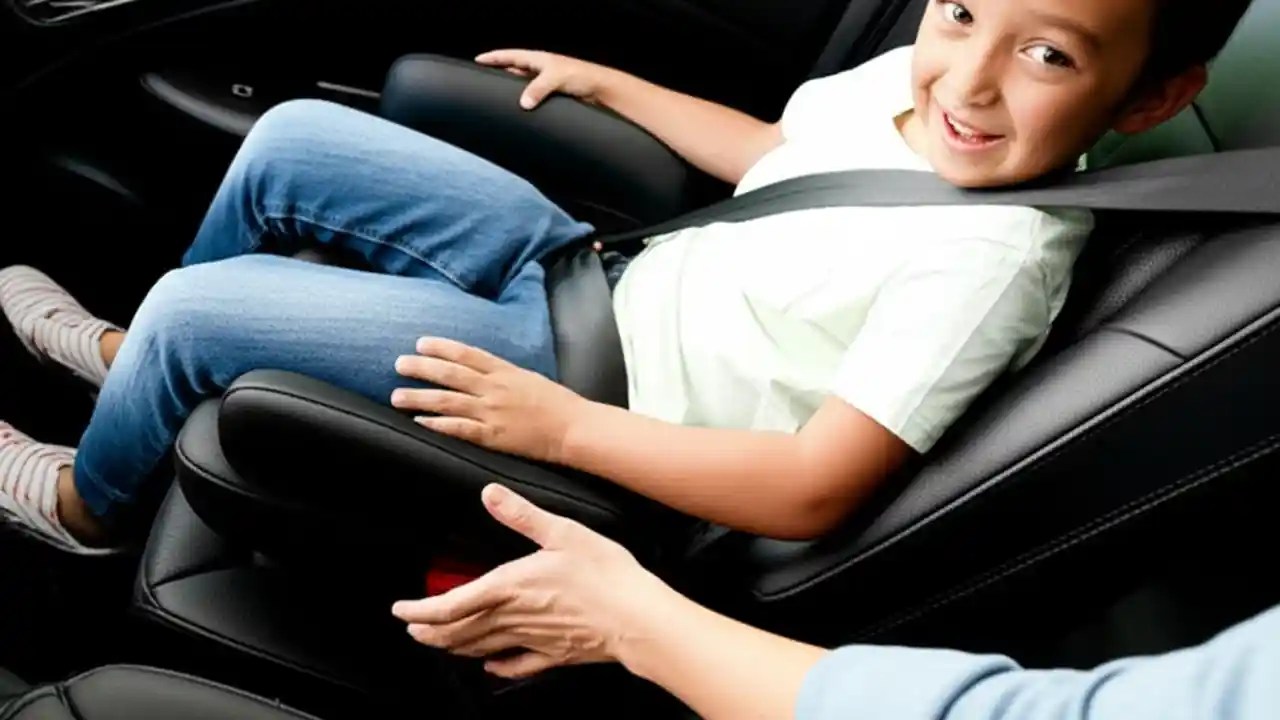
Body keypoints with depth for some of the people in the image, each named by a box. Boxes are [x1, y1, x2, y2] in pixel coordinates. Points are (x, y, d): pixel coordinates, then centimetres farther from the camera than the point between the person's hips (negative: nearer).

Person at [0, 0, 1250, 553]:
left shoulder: (993, 258, -28)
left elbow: (810, 489, -28)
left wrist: (559, 424, -25)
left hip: (599, 382, -8)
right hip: (585, 259, 8)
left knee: (192, 312, -8)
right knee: (290, 138, 12)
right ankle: (138, 355, 39)